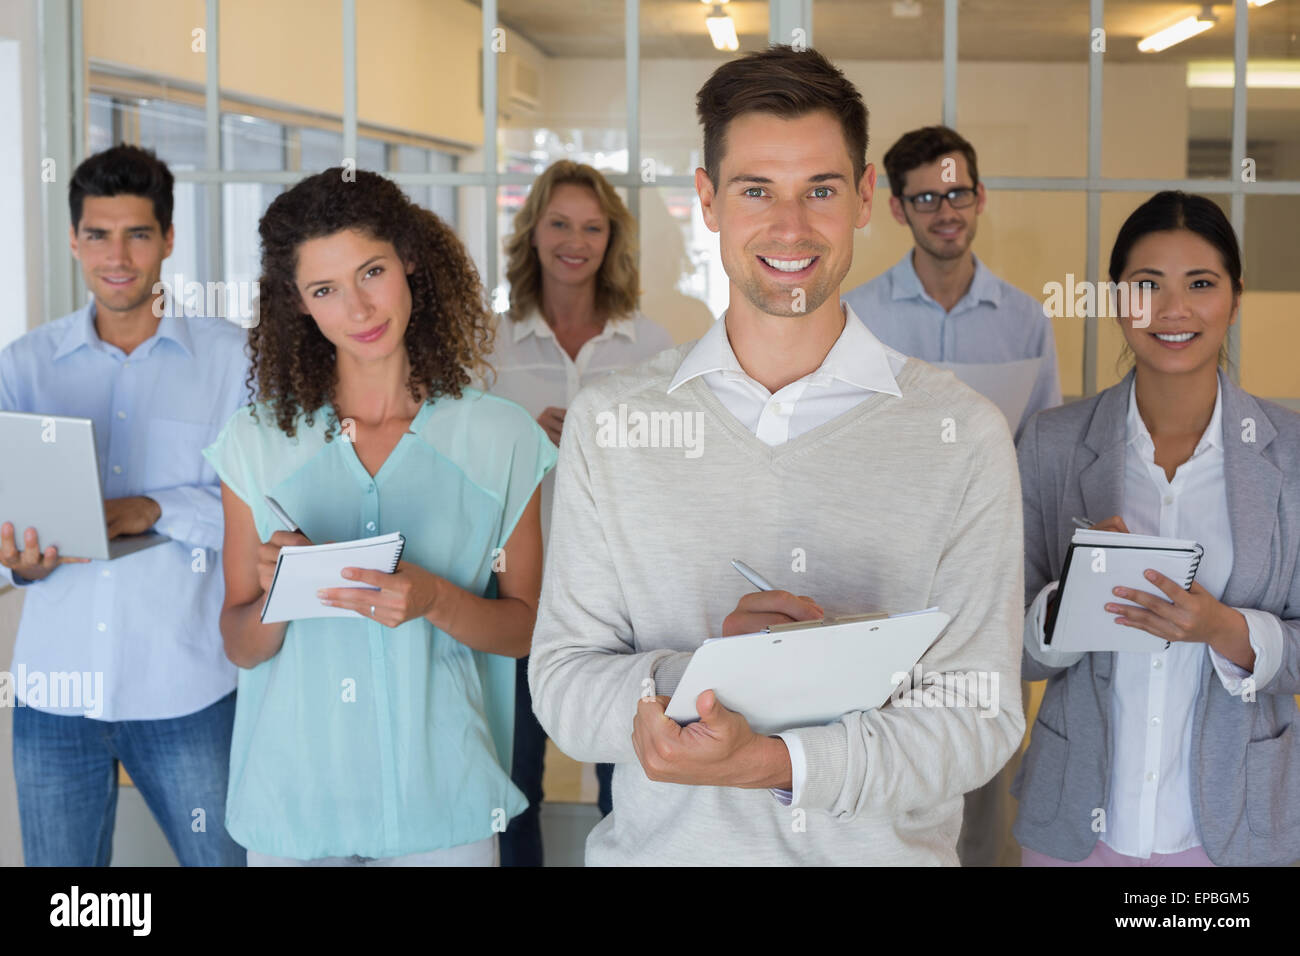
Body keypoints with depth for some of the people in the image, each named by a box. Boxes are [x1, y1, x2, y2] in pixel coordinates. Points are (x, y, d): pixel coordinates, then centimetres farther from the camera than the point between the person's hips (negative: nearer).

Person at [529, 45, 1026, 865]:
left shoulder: (963, 433, -6)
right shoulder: (608, 420, -2)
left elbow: (981, 717, -9)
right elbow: (561, 687, -4)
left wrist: (771, 761, -24)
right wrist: (702, 668, -23)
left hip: (885, 850, 0)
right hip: (662, 845, 1)